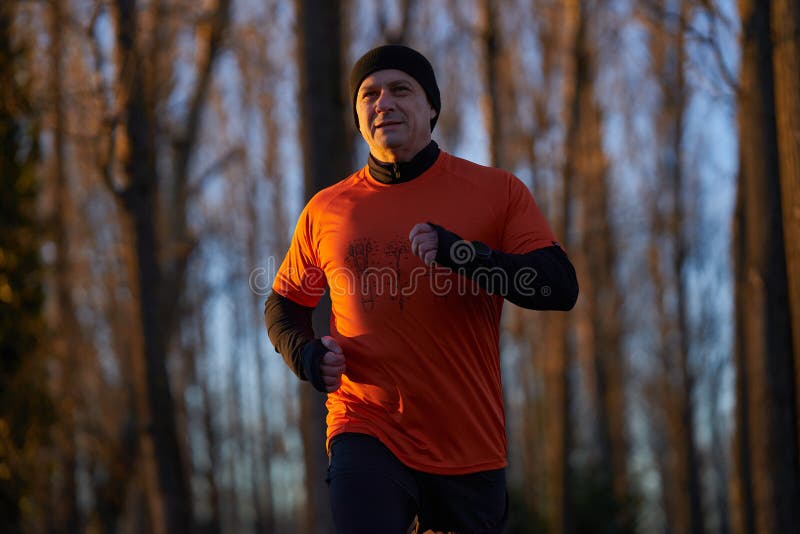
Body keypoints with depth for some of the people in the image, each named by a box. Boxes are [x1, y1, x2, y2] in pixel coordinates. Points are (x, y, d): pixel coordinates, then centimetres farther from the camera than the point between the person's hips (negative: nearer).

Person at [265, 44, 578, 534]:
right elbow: (284, 304, 21)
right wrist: (305, 353, -1)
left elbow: (561, 288, -9)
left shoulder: (498, 192, 2)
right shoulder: (326, 212, 8)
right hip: (366, 432, 0)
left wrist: (463, 254, -23)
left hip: (471, 446, 1)